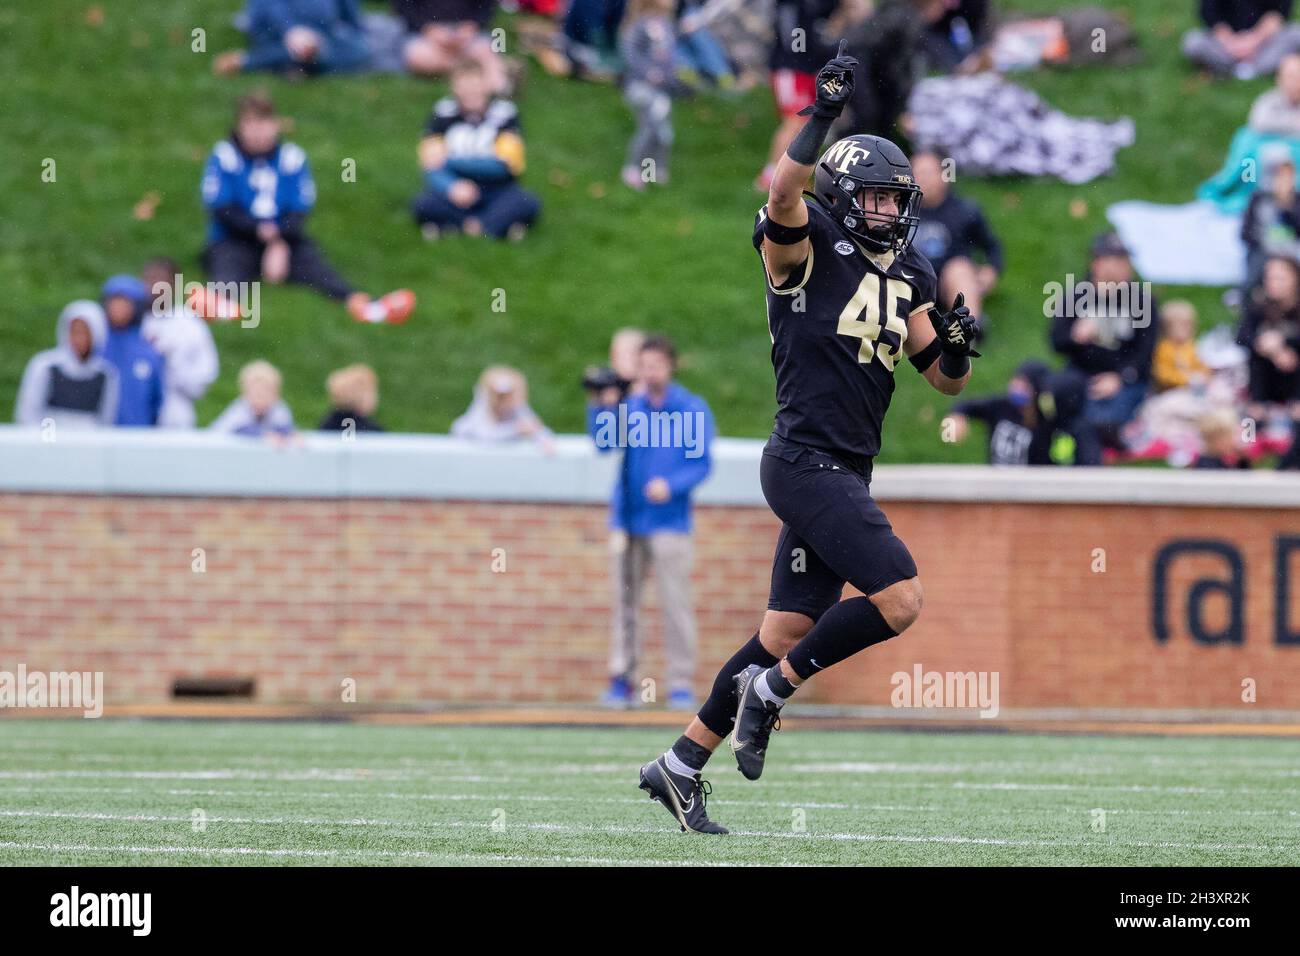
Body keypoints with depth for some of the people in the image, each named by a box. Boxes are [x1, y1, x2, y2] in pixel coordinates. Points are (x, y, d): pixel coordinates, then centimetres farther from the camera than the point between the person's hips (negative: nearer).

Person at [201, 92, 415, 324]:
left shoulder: (292, 156, 4)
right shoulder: (225, 156, -2)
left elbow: (301, 210, -1)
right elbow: (220, 209, -9)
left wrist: (280, 243, -20)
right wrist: (262, 231, -22)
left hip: (283, 241, 3)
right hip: (235, 241, -2)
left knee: (311, 260, -25)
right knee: (227, 262, -34)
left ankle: (358, 302, -52)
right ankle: (220, 303, -70)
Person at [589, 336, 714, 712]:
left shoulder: (692, 409, 2)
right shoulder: (630, 406, 12)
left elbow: (700, 464, -3)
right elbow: (605, 444, 1)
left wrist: (671, 485, -19)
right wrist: (602, 406, -12)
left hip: (670, 522, -3)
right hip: (627, 520, 3)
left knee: (675, 603, -7)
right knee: (624, 602, 2)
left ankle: (681, 684, -3)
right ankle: (621, 679, 7)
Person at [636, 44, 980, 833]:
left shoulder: (906, 277, 15)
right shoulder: (809, 245, -6)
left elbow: (946, 380, 17)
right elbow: (783, 195, -29)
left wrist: (957, 344, -5)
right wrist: (823, 117, -39)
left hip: (846, 471, 8)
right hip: (806, 461, -8)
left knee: (789, 633, 9)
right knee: (899, 599, -18)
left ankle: (683, 764, 19)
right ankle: (771, 690, -1)